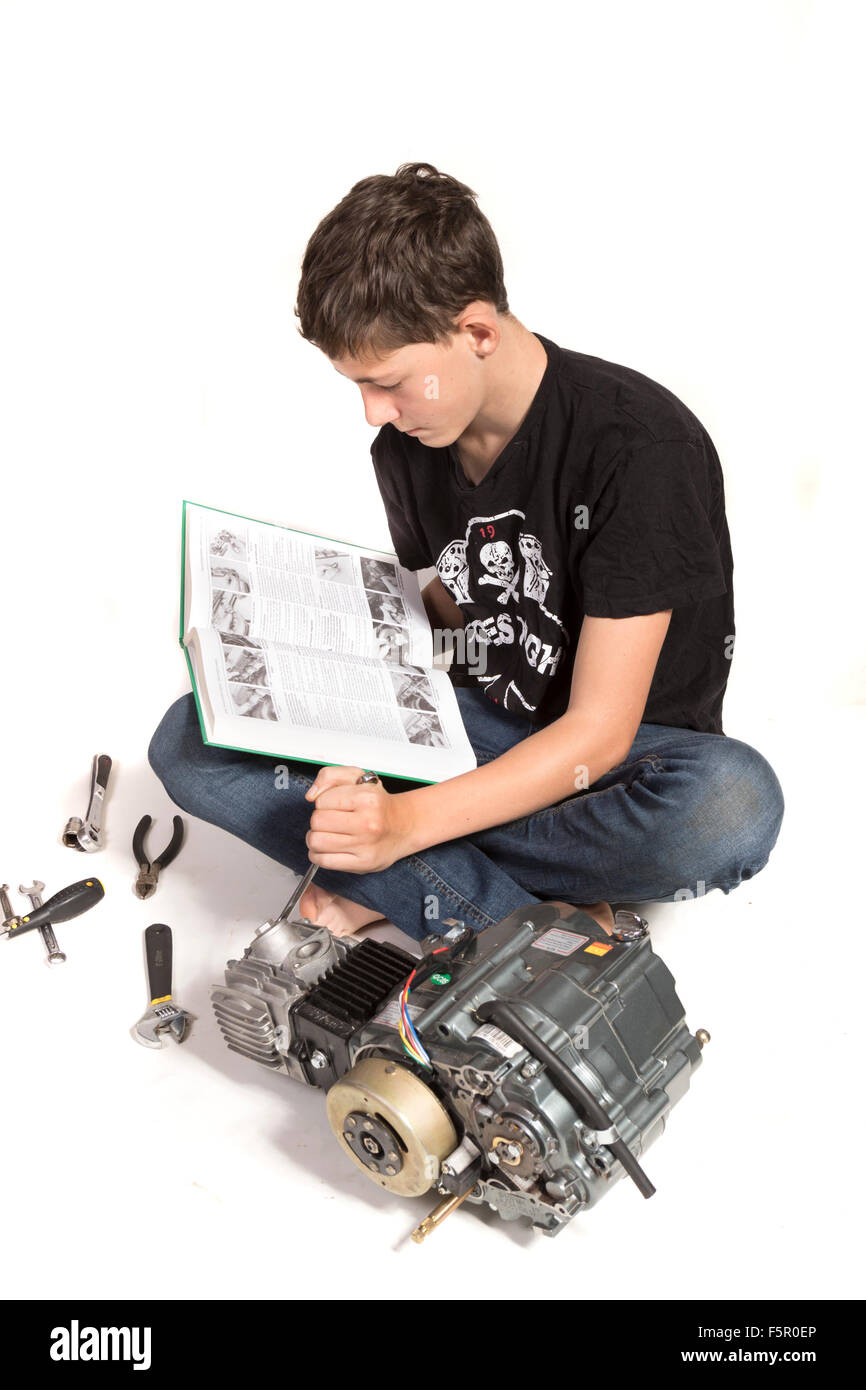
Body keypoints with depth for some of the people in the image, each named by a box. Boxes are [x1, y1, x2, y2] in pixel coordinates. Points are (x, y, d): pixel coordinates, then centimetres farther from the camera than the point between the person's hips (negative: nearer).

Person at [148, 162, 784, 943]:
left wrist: (409, 821, -34)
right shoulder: (408, 446, -2)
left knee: (734, 802, -41)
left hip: (617, 755, -4)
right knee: (190, 738, -14)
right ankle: (533, 918, -25)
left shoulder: (643, 445, -22)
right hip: (475, 727, 5)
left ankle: (399, 888, -20)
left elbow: (599, 732, -24)